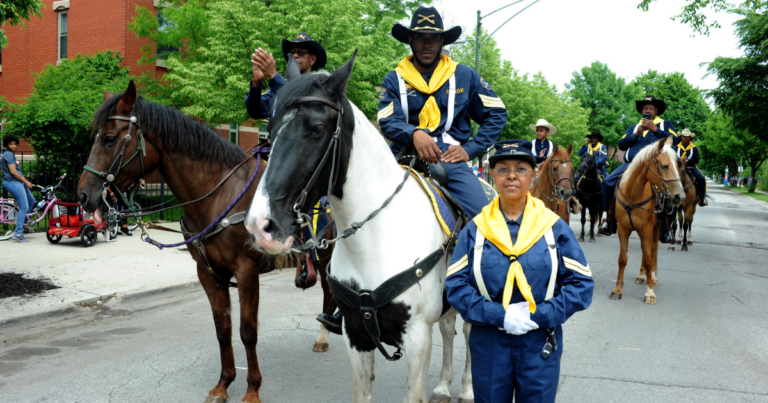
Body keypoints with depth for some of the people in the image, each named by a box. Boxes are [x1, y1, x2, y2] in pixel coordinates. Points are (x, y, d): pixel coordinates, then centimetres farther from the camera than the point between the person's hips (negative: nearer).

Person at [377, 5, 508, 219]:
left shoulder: (465, 76, 13)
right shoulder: (394, 80, 11)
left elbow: (497, 113, 15)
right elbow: (387, 122, -1)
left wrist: (470, 149, 2)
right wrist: (414, 134, -23)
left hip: (451, 159, 1)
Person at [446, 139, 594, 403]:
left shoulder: (554, 227, -2)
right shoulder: (475, 229, -2)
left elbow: (582, 284, -3)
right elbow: (455, 284, -6)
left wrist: (540, 315, -16)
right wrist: (498, 315, -18)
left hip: (540, 343, 0)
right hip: (488, 343, 0)